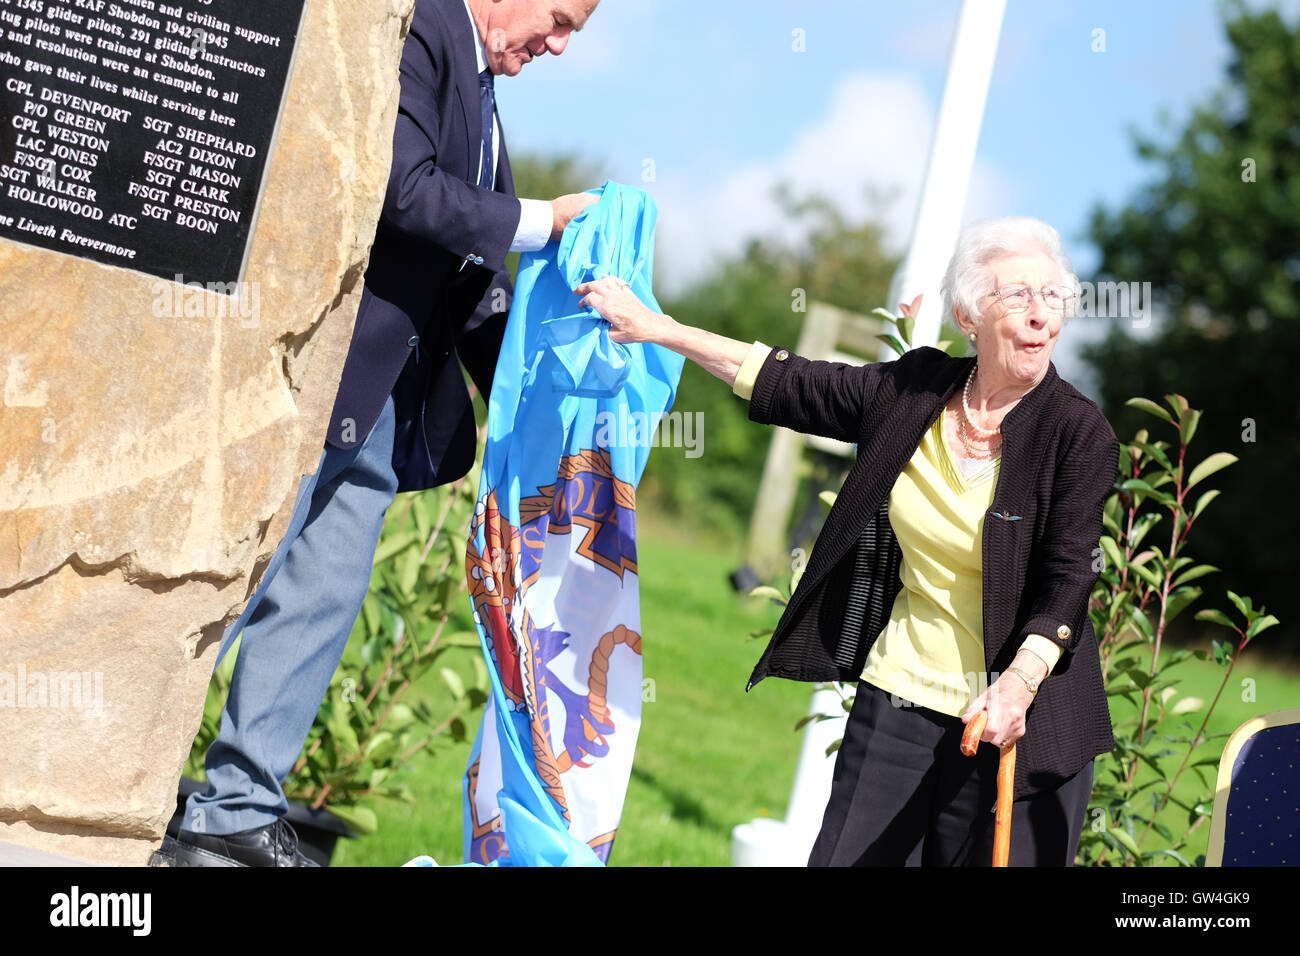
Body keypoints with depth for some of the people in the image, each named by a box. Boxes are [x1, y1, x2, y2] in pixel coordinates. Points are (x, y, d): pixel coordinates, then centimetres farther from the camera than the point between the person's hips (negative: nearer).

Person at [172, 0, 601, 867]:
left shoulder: (483, 98, 20)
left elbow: (473, 273, 21)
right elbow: (403, 190, -20)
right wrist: (542, 221, -11)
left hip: (390, 391, 9)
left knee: (327, 591, 7)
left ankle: (237, 811, 12)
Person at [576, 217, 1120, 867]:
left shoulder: (1079, 434, -11)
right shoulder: (913, 391, 2)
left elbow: (1068, 578, -15)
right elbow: (791, 385, 13)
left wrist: (1021, 679, -32)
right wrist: (658, 329, 16)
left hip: (1014, 716, -4)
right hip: (896, 697, 4)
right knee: (848, 857, 7)